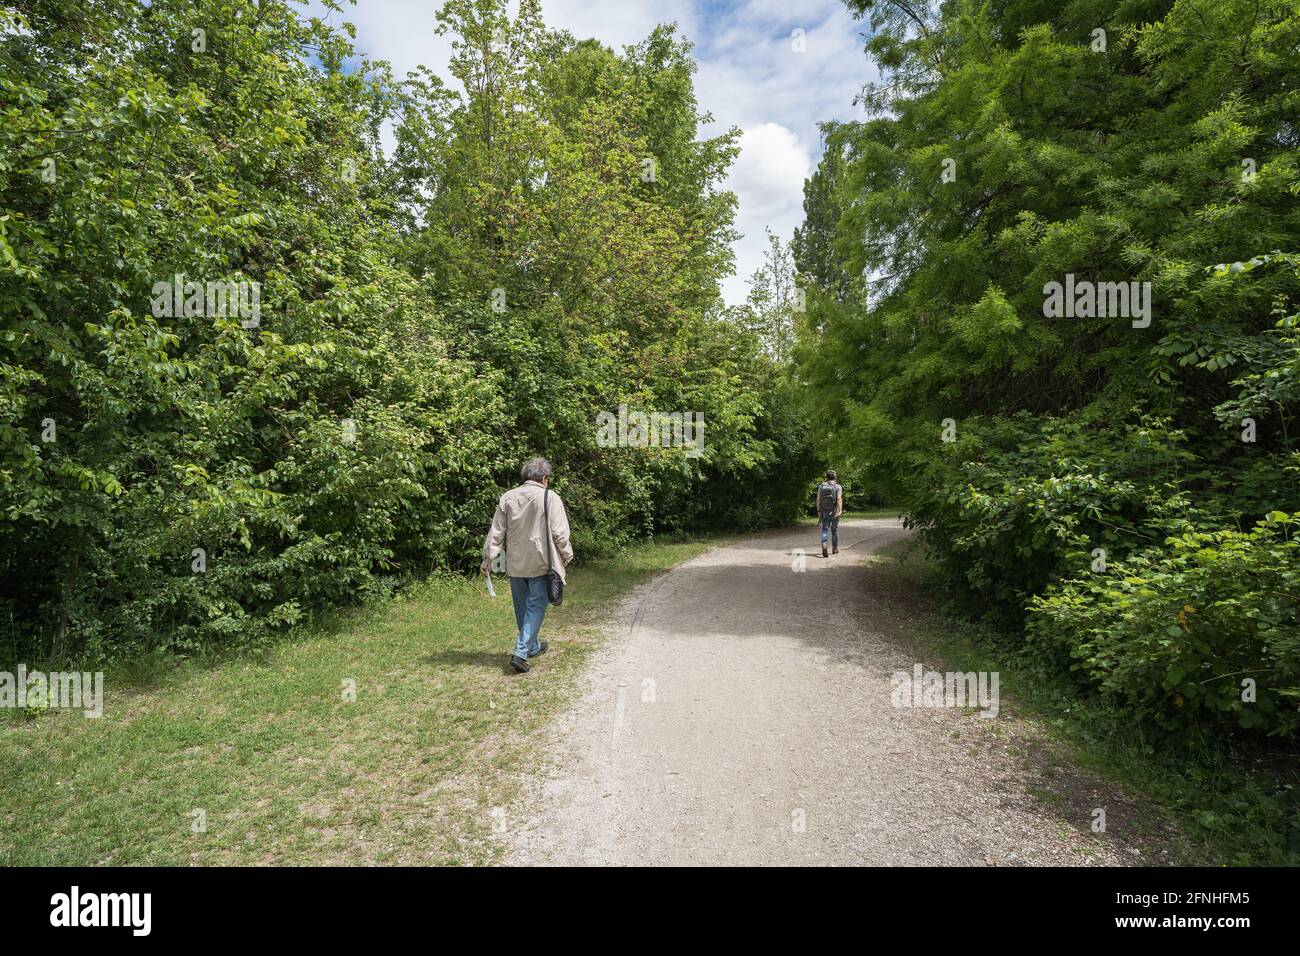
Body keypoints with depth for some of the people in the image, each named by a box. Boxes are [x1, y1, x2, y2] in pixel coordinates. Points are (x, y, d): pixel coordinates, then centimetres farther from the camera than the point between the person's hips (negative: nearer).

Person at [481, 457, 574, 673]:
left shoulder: (508, 497, 3)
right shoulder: (550, 498, -9)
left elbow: (496, 532, 4)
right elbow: (560, 533, -7)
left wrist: (488, 558, 11)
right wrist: (567, 555, 8)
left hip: (515, 564, 5)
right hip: (540, 563, -4)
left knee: (522, 608, 18)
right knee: (535, 607, 2)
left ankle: (533, 647, 33)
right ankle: (521, 652, -8)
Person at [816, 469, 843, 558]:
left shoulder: (821, 486, 2)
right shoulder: (837, 487, -5)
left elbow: (818, 499, 0)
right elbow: (839, 499, -17)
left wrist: (818, 510, 7)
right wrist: (840, 510, -20)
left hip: (824, 512, 1)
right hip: (834, 511, -1)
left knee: (825, 529, 0)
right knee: (835, 530, 13)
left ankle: (824, 544, -25)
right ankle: (835, 549, 23)